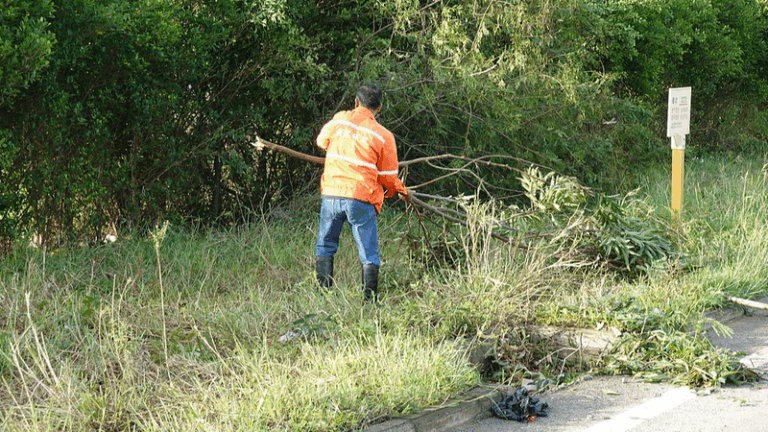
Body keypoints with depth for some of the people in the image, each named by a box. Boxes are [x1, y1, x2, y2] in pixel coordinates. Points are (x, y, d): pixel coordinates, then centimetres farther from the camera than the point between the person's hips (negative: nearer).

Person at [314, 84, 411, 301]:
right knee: (369, 255, 5)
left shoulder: (339, 120, 4)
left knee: (325, 247, 16)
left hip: (331, 194, 2)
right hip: (361, 200, -2)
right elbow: (388, 177, 4)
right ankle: (370, 299, 3)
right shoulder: (383, 136, -2)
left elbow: (321, 141, 25)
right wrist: (402, 191, 24)